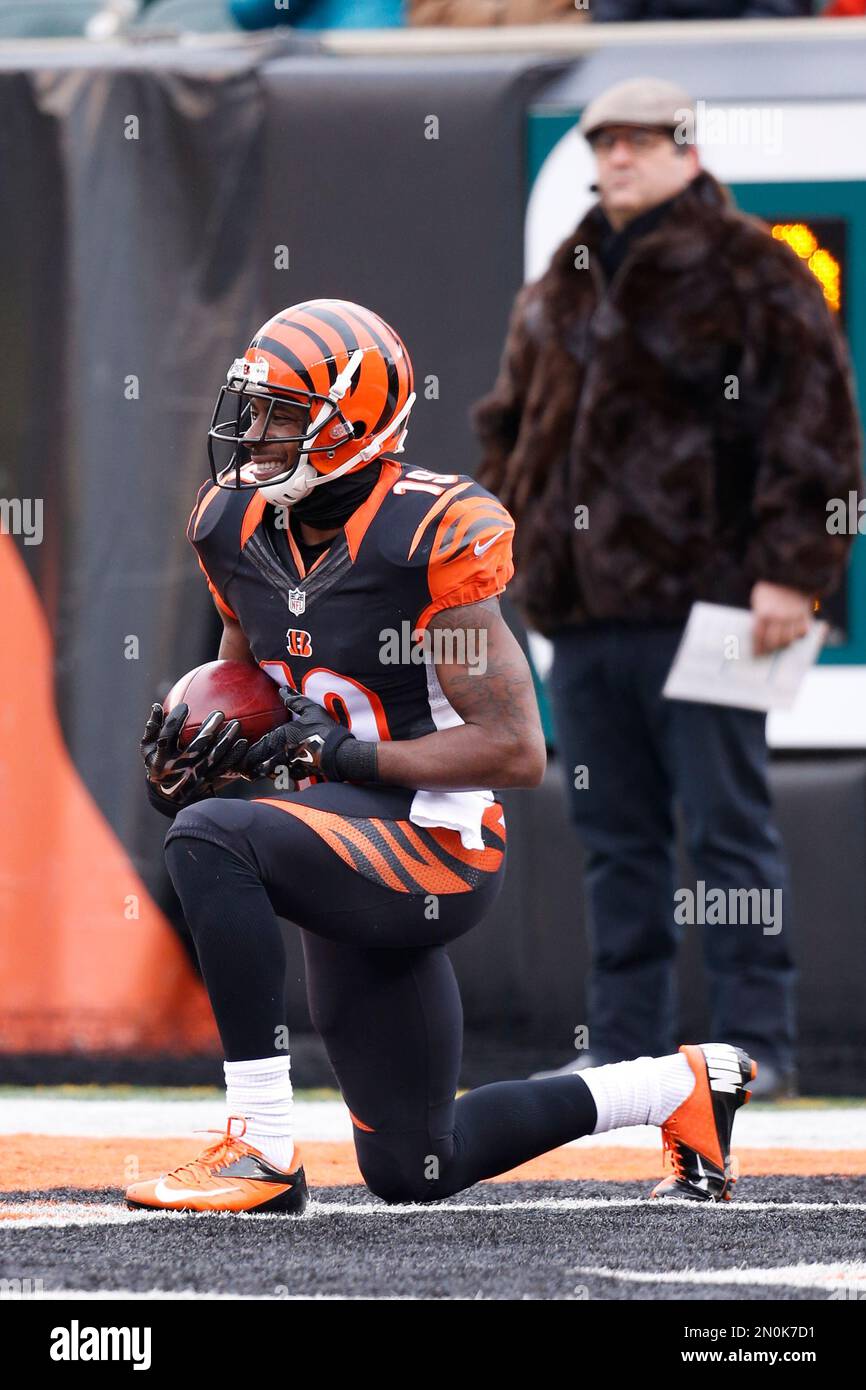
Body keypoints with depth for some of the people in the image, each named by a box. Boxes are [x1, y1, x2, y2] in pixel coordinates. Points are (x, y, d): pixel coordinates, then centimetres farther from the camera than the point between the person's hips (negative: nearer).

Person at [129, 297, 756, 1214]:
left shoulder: (429, 543, -19)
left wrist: (350, 756, -23)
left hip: (437, 851, -8)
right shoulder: (242, 529, 3)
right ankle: (684, 1087, 35)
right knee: (412, 1173, 16)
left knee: (211, 839, -32)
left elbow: (517, 752, -19)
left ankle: (262, 1151, -27)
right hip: (351, 859, 9)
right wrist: (193, 763, -4)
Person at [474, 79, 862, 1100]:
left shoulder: (747, 273, -3)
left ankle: (755, 1044, -2)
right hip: (581, 611, 7)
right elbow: (510, 420, 29)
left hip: (698, 596, -7)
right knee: (615, 834, 10)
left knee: (725, 827, -5)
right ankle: (622, 1042, 14)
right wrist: (513, 533, 15)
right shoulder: (557, 292, 17)